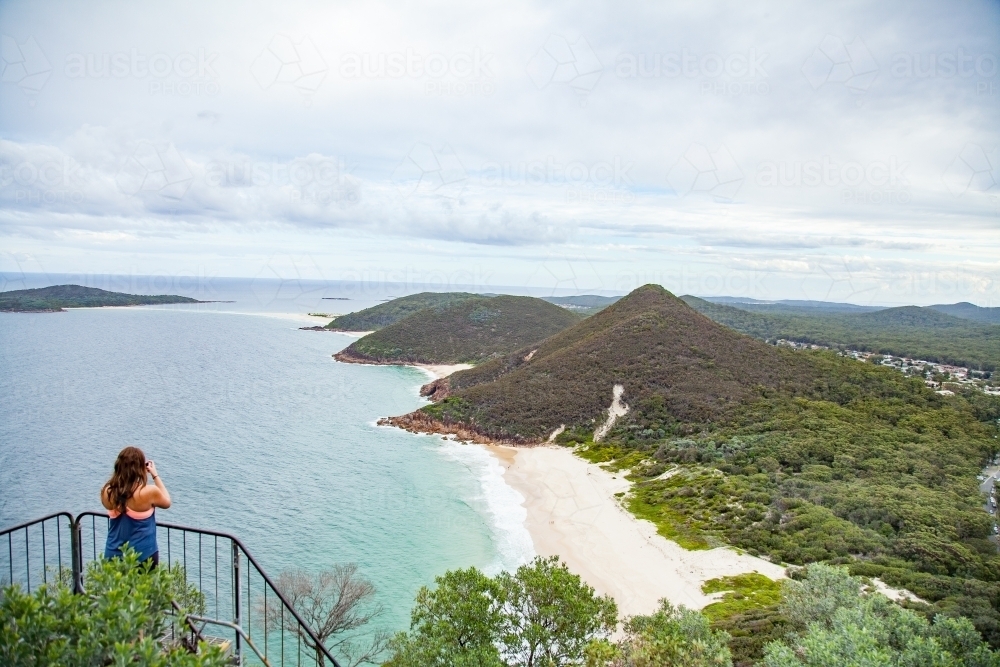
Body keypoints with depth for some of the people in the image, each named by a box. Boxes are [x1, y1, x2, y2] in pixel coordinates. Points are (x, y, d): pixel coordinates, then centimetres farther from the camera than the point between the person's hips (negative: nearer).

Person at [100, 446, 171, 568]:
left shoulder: (107, 493, -9)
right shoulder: (149, 492, -19)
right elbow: (166, 502, 2)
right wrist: (155, 475, 6)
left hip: (113, 556, 4)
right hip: (143, 556, -4)